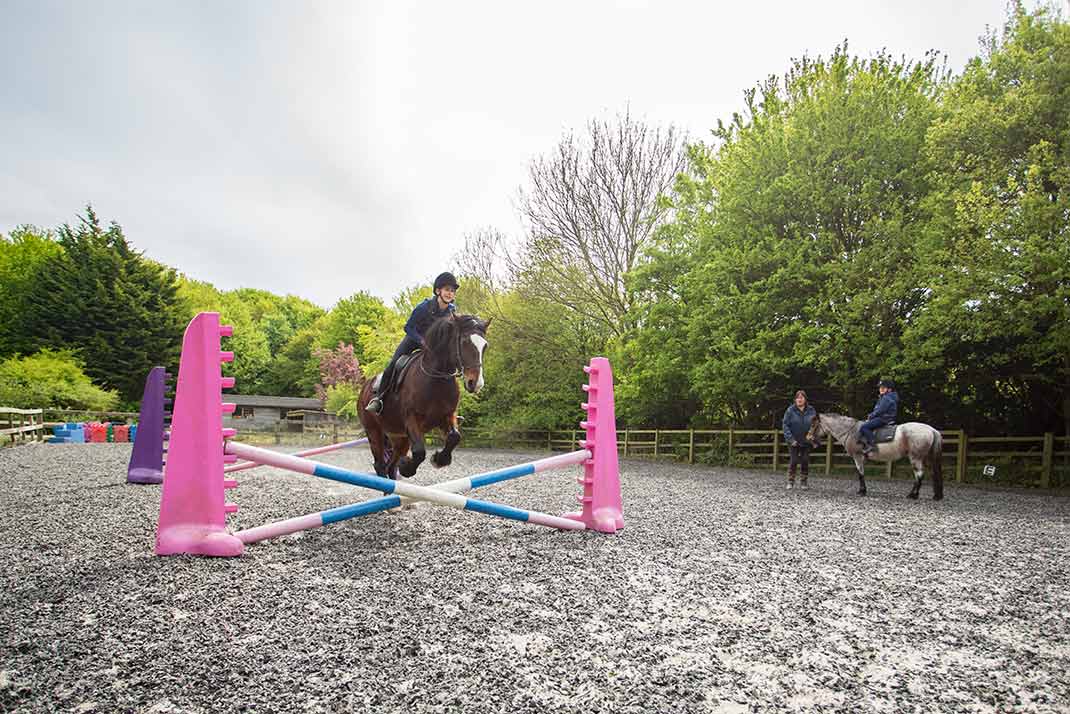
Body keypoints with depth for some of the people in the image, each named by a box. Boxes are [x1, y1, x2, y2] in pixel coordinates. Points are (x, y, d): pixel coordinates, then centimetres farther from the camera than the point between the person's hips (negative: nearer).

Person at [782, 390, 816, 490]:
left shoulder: (811, 411, -1)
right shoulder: (790, 410, -8)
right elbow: (786, 425, -9)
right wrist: (790, 439, -16)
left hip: (807, 441, 2)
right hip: (794, 442, -2)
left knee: (805, 461, 8)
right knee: (794, 461, 0)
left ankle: (804, 482, 21)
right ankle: (790, 482, 10)